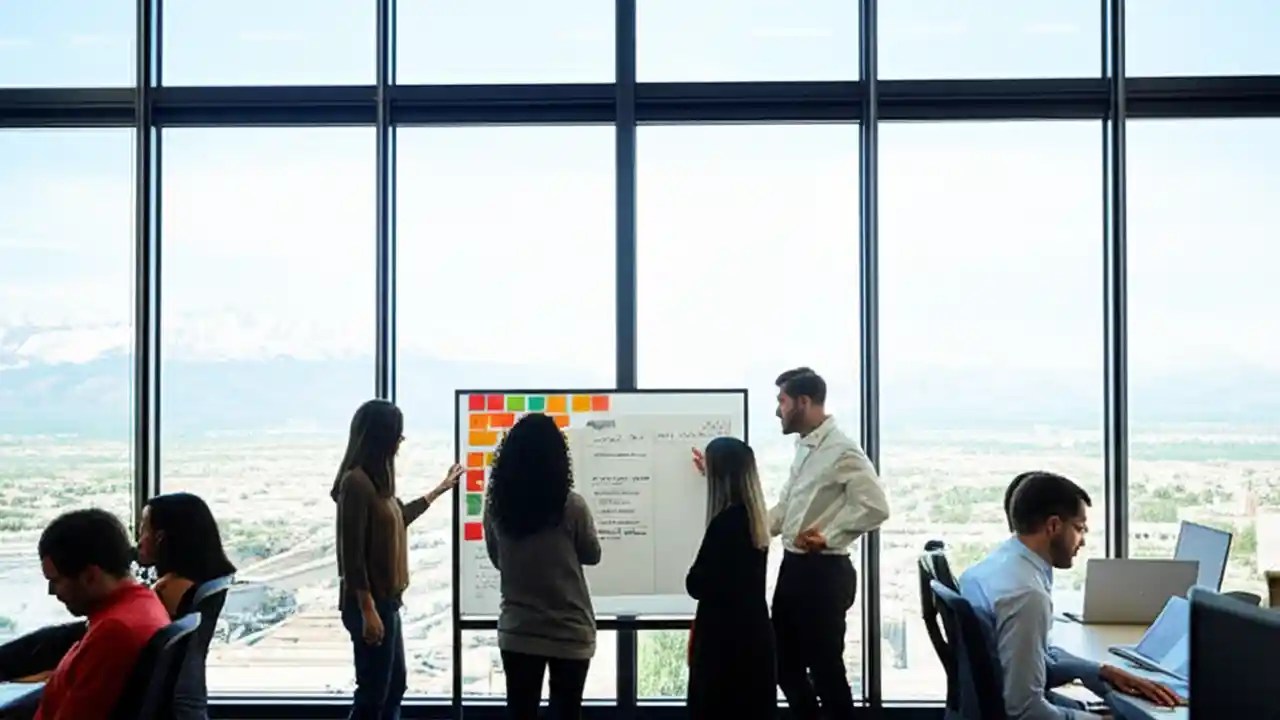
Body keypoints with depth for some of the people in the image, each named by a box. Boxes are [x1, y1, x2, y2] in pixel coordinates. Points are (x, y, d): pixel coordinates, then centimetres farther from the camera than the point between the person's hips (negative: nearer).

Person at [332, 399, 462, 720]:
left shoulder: (375, 480, 10)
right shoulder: (355, 482, -19)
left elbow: (397, 518, 29)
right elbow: (352, 554, -20)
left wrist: (439, 490, 38)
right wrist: (367, 610, -21)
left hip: (386, 600, 10)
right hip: (370, 604, -10)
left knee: (395, 684, 17)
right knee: (373, 692, -2)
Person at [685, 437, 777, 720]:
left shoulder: (725, 522, -20)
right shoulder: (754, 516, 6)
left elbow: (697, 585, -17)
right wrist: (709, 469, 44)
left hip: (725, 637, -8)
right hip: (754, 631, 8)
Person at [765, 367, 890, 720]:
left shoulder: (842, 450, -17)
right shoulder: (804, 448, 12)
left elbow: (875, 507, -22)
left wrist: (827, 537, -18)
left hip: (823, 571, -9)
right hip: (794, 567, 9)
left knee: (825, 667, 3)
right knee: (785, 663, 16)